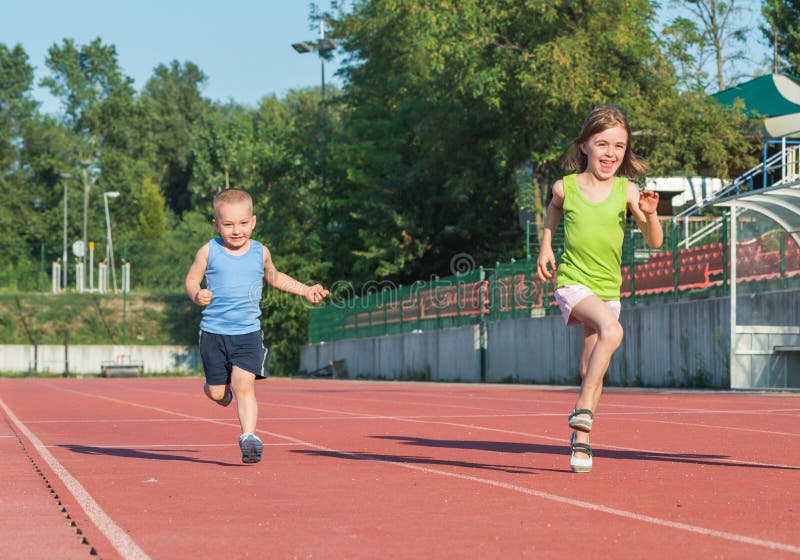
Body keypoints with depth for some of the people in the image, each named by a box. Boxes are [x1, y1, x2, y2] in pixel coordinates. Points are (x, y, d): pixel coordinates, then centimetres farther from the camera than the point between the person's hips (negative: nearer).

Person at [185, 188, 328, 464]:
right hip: (213, 331, 0)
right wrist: (197, 294, -17)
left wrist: (306, 290, 19)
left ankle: (248, 436, -14)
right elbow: (191, 280, 6)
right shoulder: (209, 251, -1)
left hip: (248, 332, 0)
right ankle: (223, 389, 39)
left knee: (244, 384, -18)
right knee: (217, 393, 4)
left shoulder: (260, 252, 6)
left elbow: (274, 277, 25)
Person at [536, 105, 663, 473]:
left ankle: (580, 438, 29)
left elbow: (655, 242, -4)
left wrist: (649, 213, -22)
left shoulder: (627, 191, -4)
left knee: (593, 369, 12)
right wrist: (545, 249, 10)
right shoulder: (565, 188, -4)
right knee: (612, 330, -31)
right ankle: (583, 410, -23)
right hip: (572, 282, -3)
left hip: (608, 289, 3)